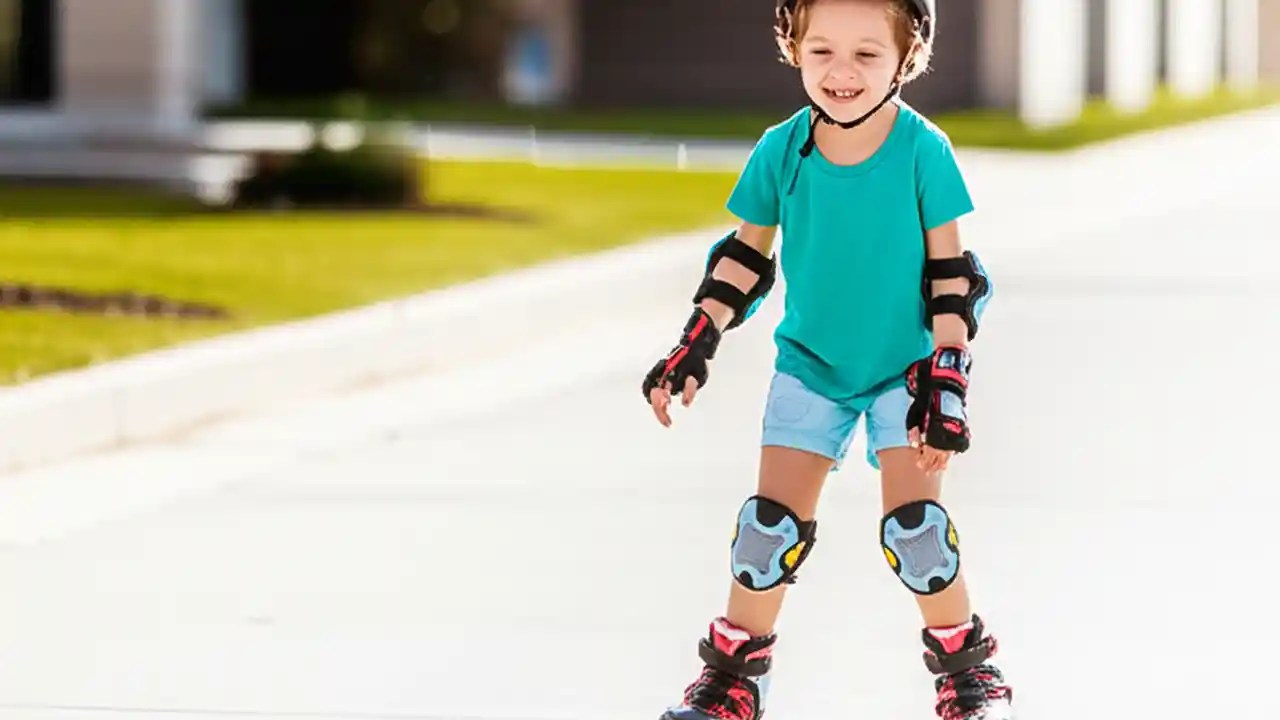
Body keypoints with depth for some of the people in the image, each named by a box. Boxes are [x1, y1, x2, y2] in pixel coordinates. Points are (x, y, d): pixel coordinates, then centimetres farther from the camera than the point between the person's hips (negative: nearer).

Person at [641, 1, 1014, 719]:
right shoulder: (781, 152, -12)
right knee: (774, 519, -1)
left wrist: (946, 378, -14)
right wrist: (696, 345, -2)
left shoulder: (924, 152, -18)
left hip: (904, 365, -2)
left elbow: (951, 272, -12)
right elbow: (745, 256, 2)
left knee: (913, 519, -11)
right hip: (810, 364, 2)